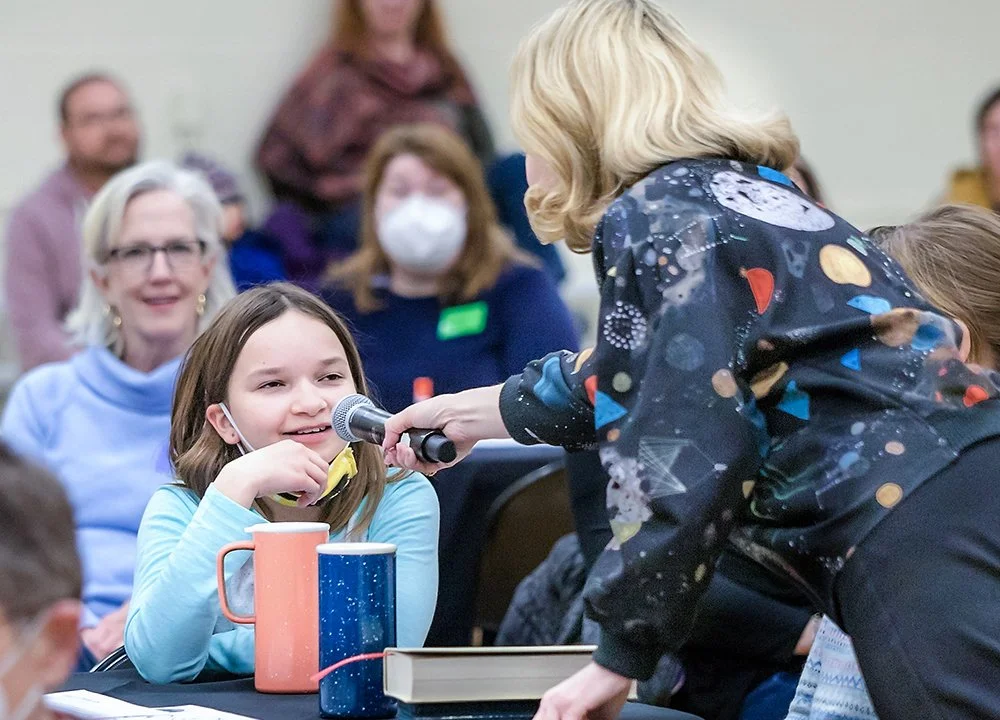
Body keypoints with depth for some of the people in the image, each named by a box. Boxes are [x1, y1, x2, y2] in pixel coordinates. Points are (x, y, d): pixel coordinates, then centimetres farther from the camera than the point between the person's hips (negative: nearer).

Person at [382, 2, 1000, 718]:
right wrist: (476, 410, 57)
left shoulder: (655, 217, -5)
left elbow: (683, 463, -14)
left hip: (930, 531, -9)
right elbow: (638, 377, 42)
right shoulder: (731, 194, 24)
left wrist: (619, 659, -4)